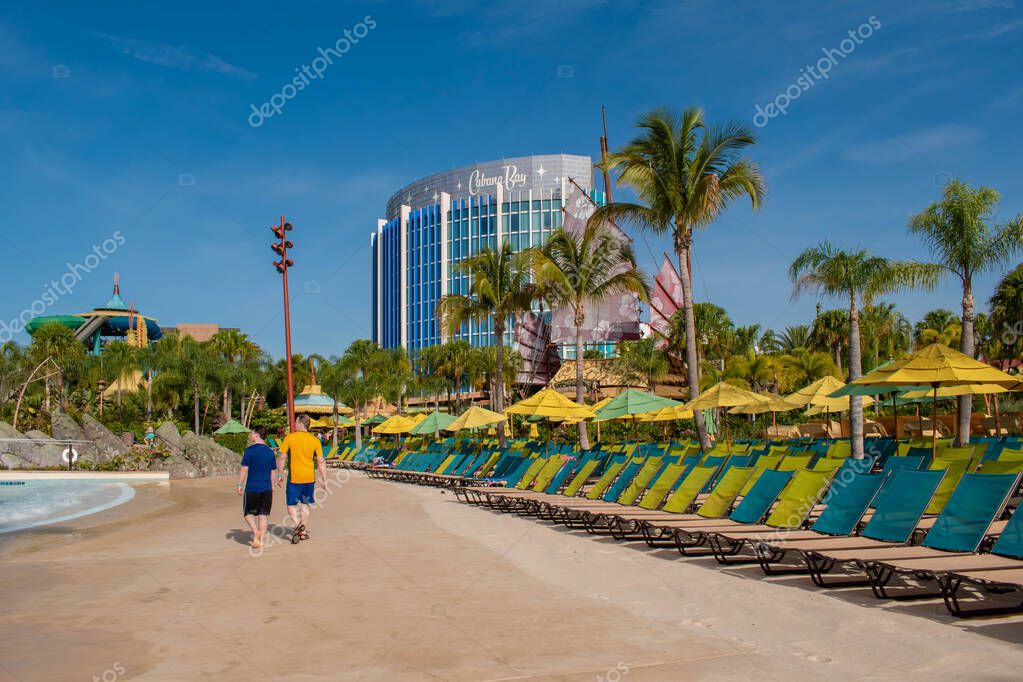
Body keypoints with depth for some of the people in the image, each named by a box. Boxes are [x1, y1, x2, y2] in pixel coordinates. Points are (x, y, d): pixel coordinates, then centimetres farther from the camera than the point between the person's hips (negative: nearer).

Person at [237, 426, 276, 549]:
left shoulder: (249, 450, -8)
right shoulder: (270, 452, 7)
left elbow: (244, 469, -9)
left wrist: (239, 485, -2)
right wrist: (272, 488, 18)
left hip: (252, 488, -4)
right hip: (266, 488, 4)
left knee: (248, 513, 9)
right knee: (263, 514, 8)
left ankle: (255, 531, -14)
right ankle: (261, 541, 5)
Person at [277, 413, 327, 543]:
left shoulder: (289, 438, -7)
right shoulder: (315, 440, 0)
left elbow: (282, 458, -5)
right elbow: (321, 461, 0)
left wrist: (280, 475, 5)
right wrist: (324, 480, 6)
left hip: (294, 478, -3)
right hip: (310, 478, 3)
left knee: (292, 505, 5)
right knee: (304, 504, 17)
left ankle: (298, 525, -20)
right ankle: (304, 532, 18)